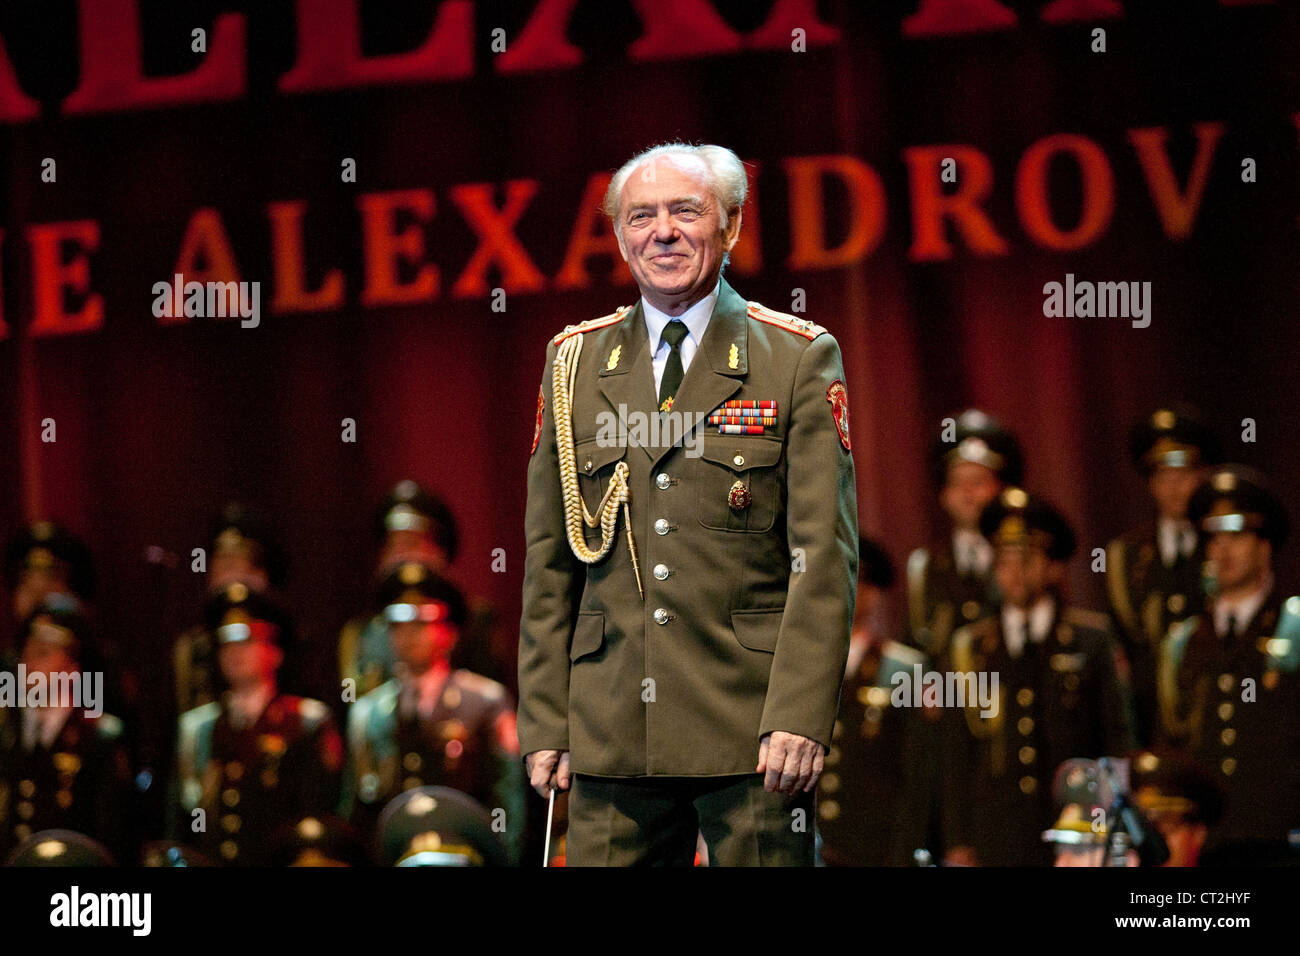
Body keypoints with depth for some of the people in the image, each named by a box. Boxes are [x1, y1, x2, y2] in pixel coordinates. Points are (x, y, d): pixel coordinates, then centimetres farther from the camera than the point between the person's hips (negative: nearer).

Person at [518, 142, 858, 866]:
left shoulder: (801, 360, 3)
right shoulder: (575, 363, 13)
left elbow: (826, 555, -3)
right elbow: (550, 557, 13)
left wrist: (800, 717, -13)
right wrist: (544, 723, 5)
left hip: (752, 729, -3)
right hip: (612, 736, 3)